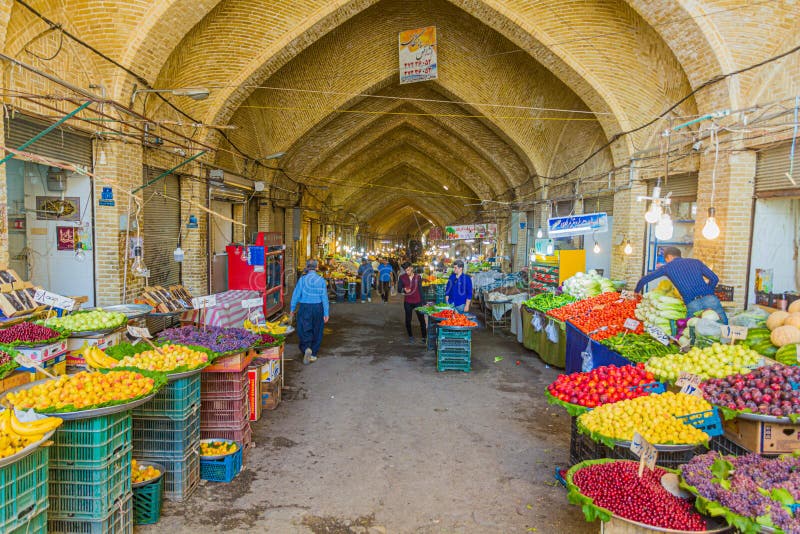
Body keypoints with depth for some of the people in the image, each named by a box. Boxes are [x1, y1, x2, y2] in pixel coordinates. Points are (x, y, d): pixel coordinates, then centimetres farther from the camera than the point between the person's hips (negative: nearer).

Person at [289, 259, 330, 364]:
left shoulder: (302, 279, -5)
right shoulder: (321, 280, -2)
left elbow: (296, 294, -5)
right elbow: (324, 297, -2)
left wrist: (292, 309, 5)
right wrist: (326, 313, 1)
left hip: (305, 308, -1)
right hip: (318, 308, 2)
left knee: (304, 331, 4)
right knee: (316, 331, 12)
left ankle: (307, 348, -19)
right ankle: (313, 354, 17)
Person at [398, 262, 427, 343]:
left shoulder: (418, 277, 0)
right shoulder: (402, 277, -4)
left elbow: (420, 290, 6)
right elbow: (399, 289, -3)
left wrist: (422, 302, 5)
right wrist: (404, 290, -26)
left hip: (417, 302, 0)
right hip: (407, 302, 0)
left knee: (422, 319, -1)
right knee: (408, 320, 8)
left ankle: (424, 337, 10)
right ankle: (410, 336, 26)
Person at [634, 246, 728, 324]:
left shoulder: (667, 267, 15)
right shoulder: (696, 262, 21)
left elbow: (644, 279, 17)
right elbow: (714, 278, 14)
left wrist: (637, 292, 33)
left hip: (692, 304, -2)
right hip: (710, 299, 2)